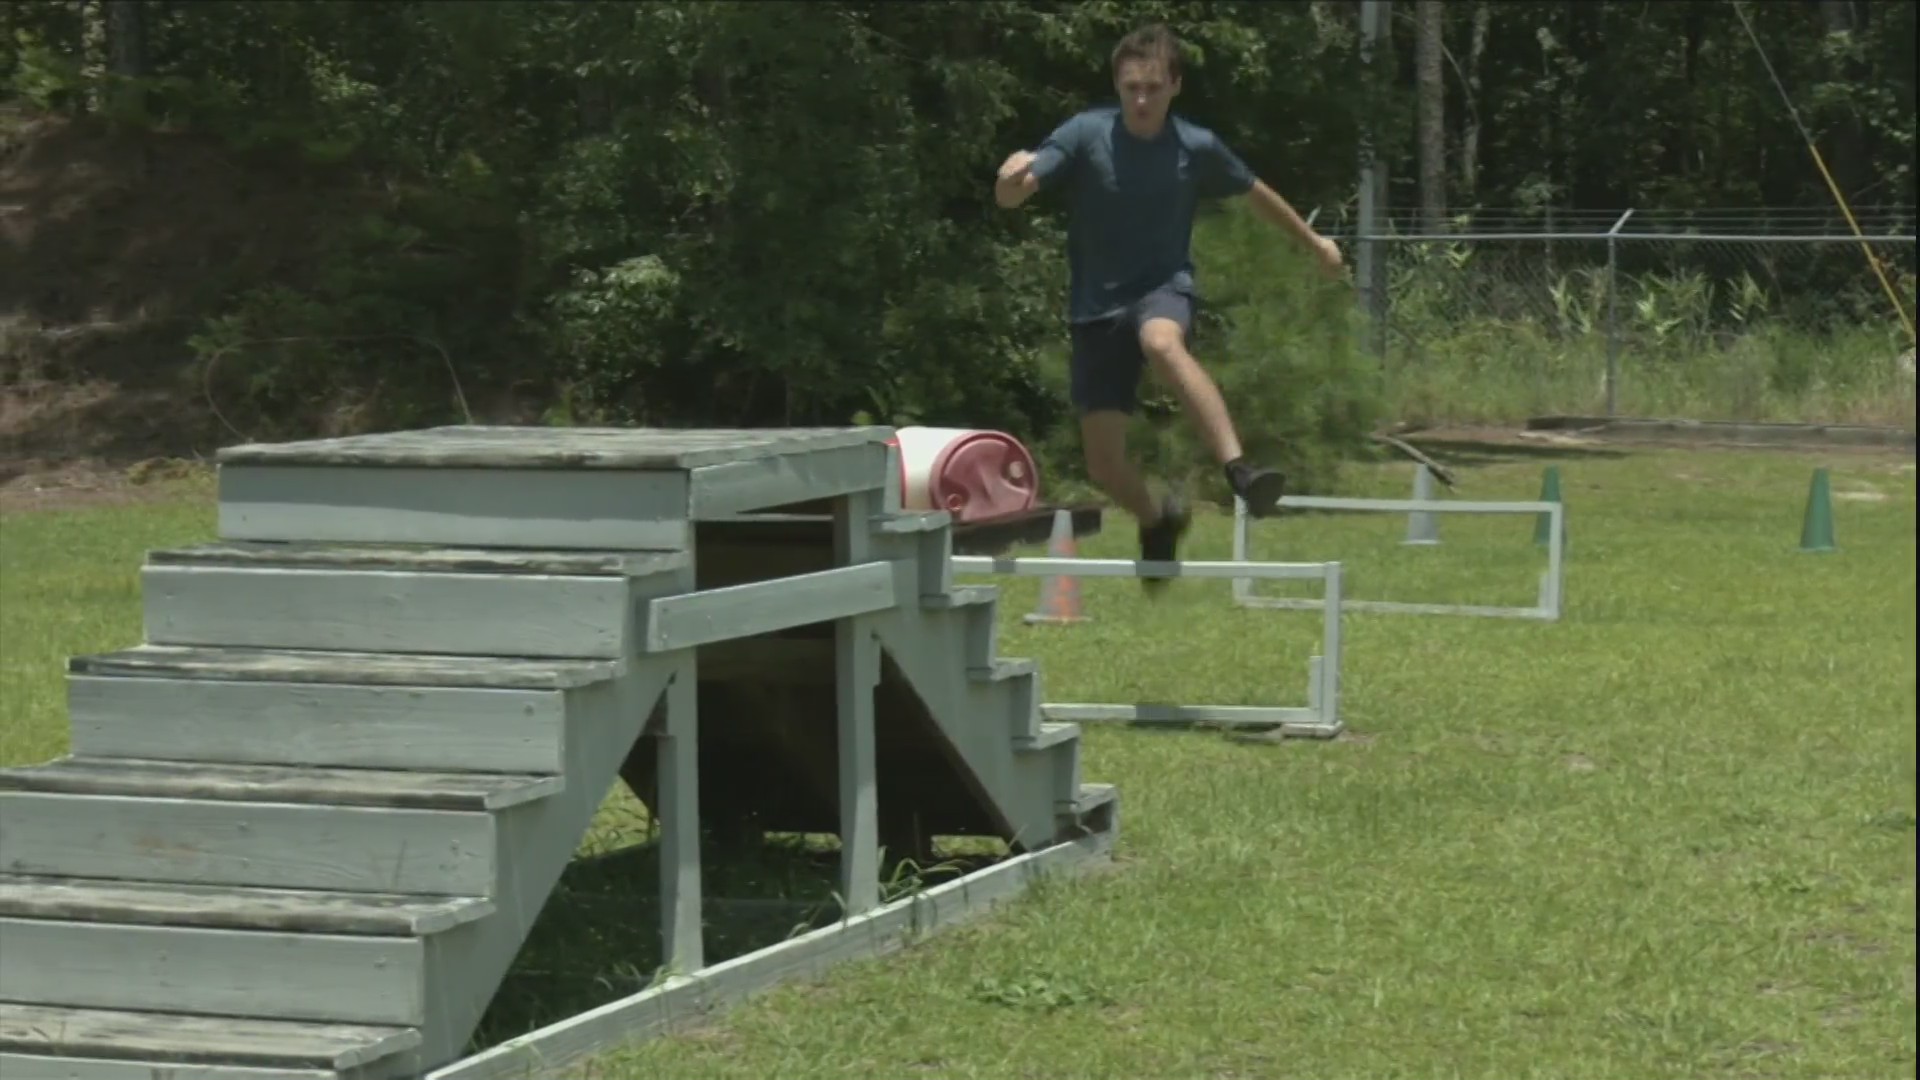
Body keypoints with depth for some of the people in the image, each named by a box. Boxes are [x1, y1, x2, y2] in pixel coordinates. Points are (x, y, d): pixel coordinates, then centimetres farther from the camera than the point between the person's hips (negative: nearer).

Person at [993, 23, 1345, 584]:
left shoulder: (1196, 147, -6)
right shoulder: (1086, 134, -10)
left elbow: (1255, 192, 15)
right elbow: (1009, 196, -18)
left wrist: (1314, 242, 27)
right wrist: (1013, 174, -43)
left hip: (1163, 289, -1)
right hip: (1096, 306, 1)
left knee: (1161, 342, -40)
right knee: (1104, 465, 0)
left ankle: (1240, 470, -46)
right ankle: (1159, 519, 35)